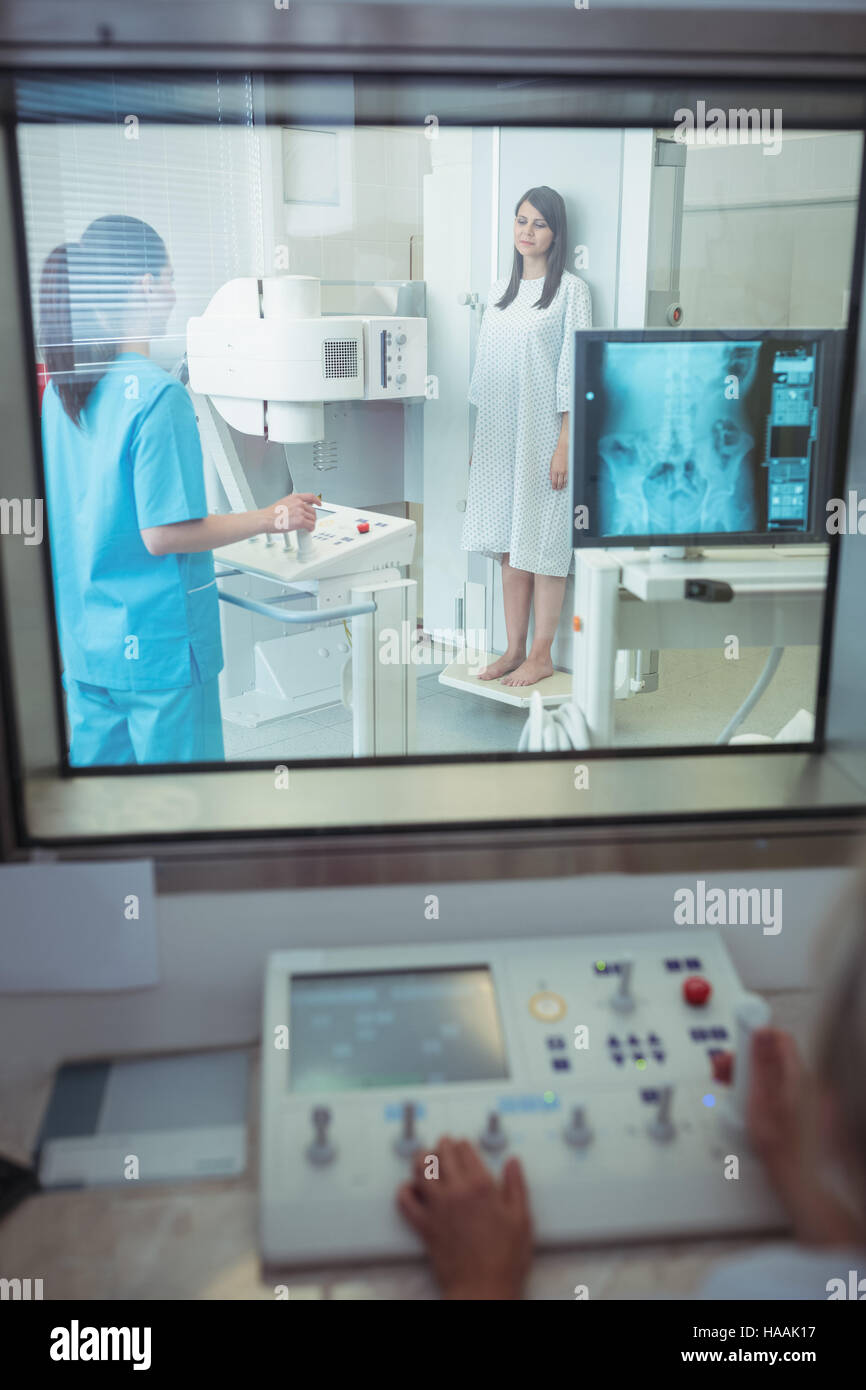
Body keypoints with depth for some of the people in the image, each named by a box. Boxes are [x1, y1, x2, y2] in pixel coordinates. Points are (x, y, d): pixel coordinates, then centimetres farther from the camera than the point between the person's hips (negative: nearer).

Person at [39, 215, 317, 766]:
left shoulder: (61, 389, 6)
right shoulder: (158, 394, -18)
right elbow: (163, 534, -20)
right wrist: (273, 518, -12)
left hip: (86, 640, 8)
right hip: (156, 643, -7)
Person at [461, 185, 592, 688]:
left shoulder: (571, 290, -4)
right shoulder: (500, 289, 14)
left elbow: (574, 370, -9)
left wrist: (565, 444, -16)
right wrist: (479, 436, 14)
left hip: (543, 434, -6)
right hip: (500, 435, 6)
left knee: (543, 544, -2)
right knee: (509, 545, 8)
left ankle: (542, 655, 8)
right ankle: (514, 649, 17)